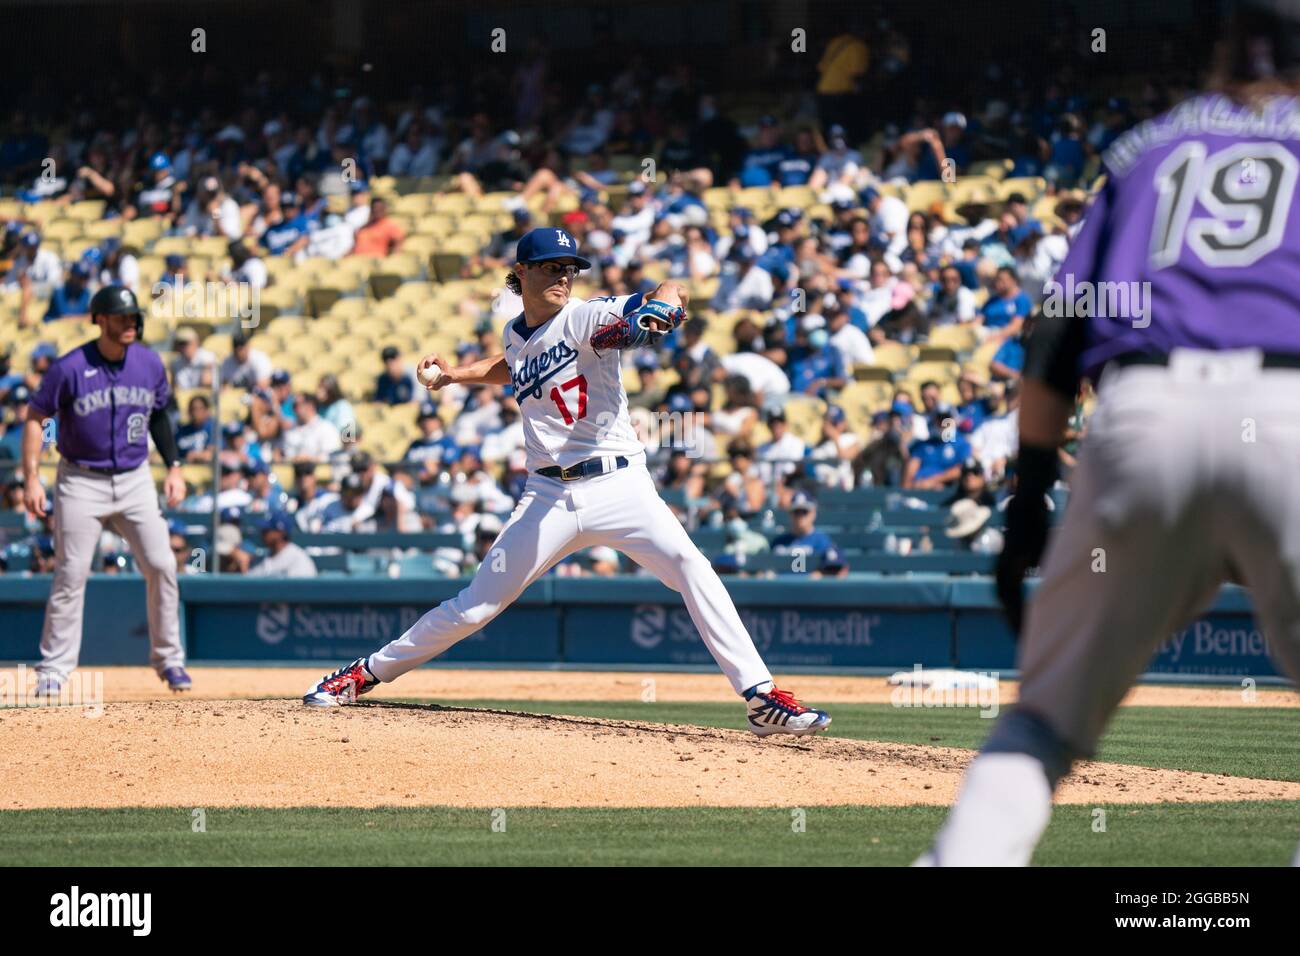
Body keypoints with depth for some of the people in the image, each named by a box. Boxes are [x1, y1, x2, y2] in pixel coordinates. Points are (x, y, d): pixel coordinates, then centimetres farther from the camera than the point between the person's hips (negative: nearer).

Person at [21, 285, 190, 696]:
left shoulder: (150, 364, -1)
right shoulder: (70, 368, -14)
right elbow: (35, 417, -6)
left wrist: (173, 466, 8)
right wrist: (31, 479, -13)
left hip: (135, 479, 3)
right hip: (81, 482, -3)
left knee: (161, 566, -3)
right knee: (71, 574, -4)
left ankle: (168, 658, 11)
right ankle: (53, 669, 4)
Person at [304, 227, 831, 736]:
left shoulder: (586, 317, -5)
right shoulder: (516, 335, 11)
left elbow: (674, 293, -19)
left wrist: (659, 305, -42)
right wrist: (453, 374, 27)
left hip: (618, 484, -4)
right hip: (549, 497, 4)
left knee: (687, 563, -27)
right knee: (476, 605, 4)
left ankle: (763, 699, -26)